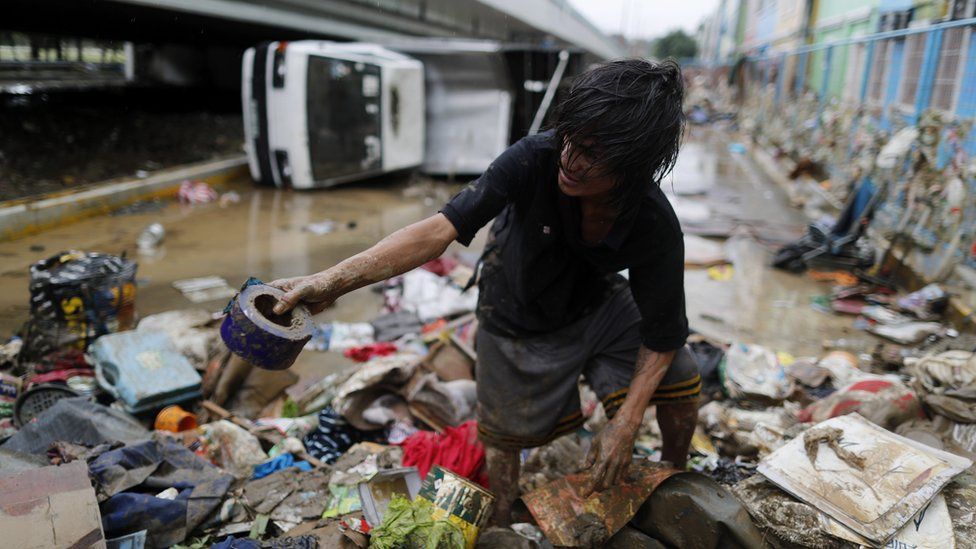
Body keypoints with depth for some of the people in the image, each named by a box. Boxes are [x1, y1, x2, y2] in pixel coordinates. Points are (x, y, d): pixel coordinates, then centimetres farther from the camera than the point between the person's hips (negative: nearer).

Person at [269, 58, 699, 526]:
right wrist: (333, 280, -52)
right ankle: (502, 523, 41)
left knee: (679, 381, -9)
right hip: (519, 310, -1)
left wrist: (625, 426, -29)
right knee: (506, 432, 9)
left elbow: (662, 336, -21)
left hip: (597, 301, 1)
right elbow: (442, 228, -43)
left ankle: (674, 476, 26)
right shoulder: (536, 158, -37)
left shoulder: (656, 226, -32)